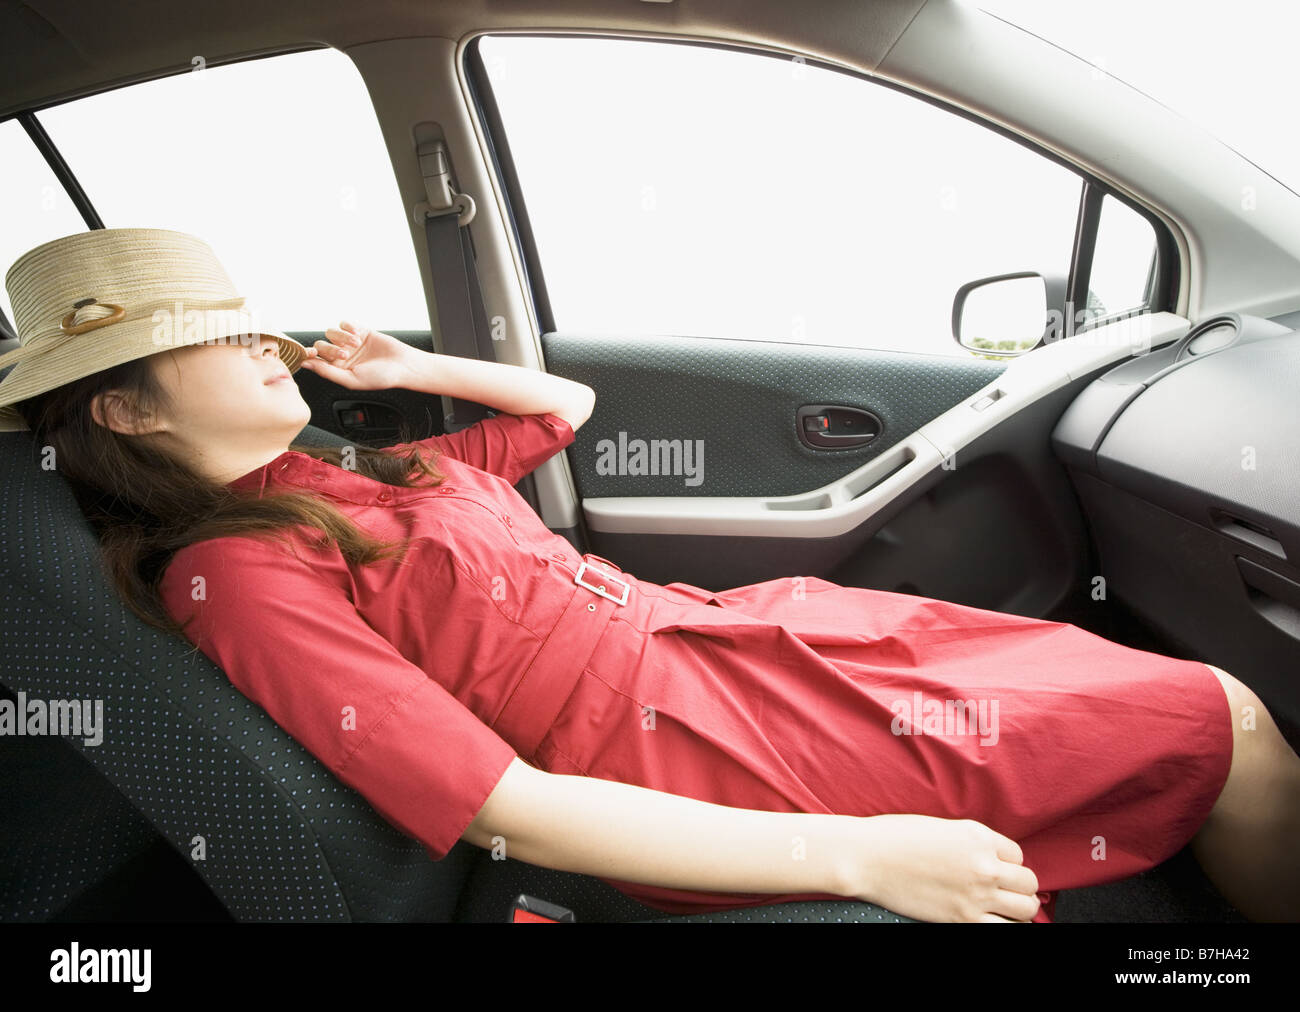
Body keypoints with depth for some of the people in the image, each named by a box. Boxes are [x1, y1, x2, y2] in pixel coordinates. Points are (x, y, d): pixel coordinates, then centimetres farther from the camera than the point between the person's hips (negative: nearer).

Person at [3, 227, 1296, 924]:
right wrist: (857, 854, -23)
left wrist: (418, 372, 15)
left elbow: (564, 402, 29)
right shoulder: (235, 574, -12)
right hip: (685, 749, -8)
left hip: (709, 627, 8)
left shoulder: (360, 480, 13)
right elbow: (504, 809, -22)